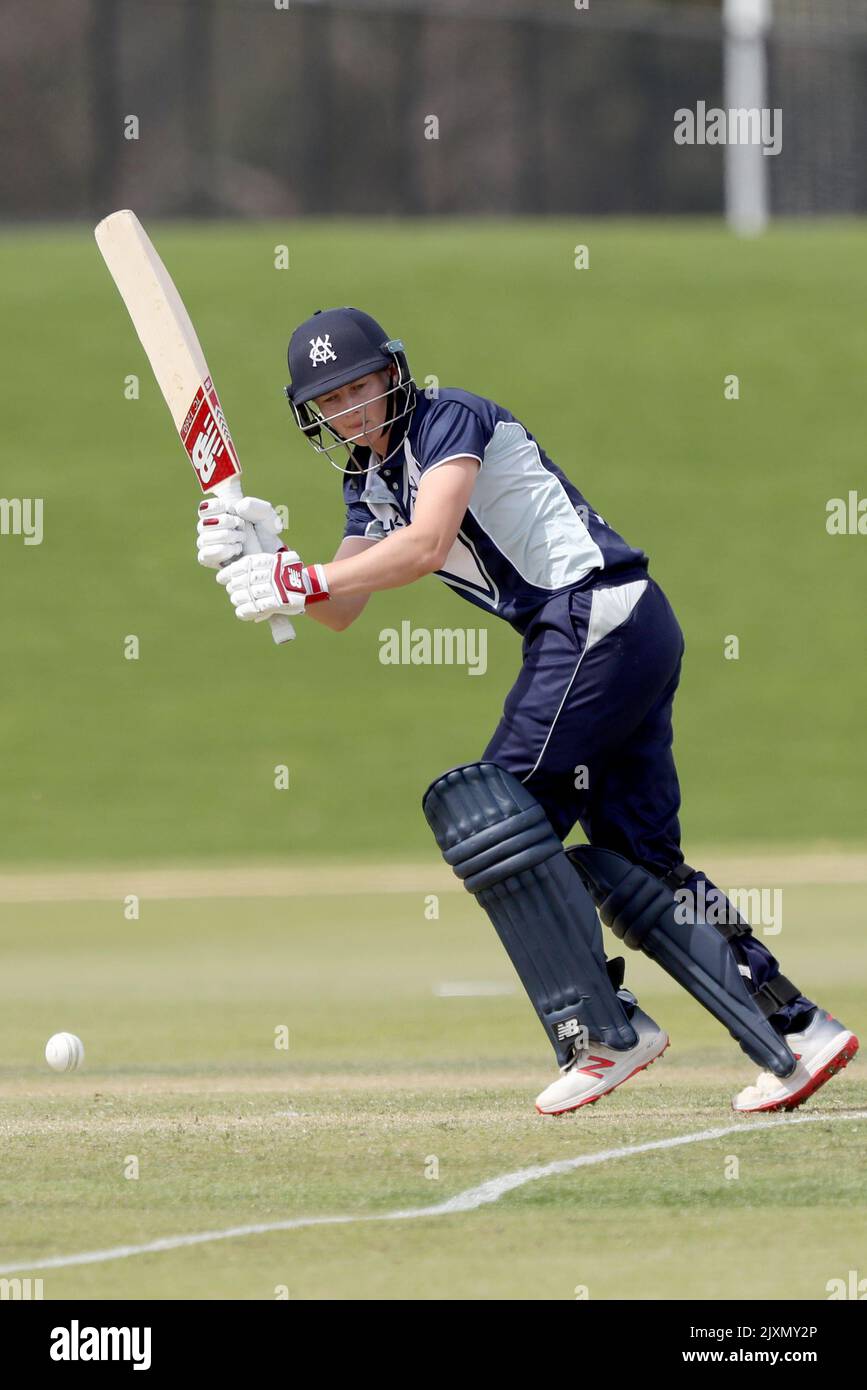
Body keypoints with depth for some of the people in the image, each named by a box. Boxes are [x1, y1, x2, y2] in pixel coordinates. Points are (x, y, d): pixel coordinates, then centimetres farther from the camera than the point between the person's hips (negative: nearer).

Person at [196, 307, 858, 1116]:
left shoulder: (452, 419, -7)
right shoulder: (371, 481, 20)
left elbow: (427, 545, -22)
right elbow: (340, 610, 12)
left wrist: (299, 583, -24)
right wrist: (266, 557, -5)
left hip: (597, 615, -9)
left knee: (493, 815, -12)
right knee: (635, 860, 7)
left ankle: (602, 1032, -11)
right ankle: (796, 1033, 6)